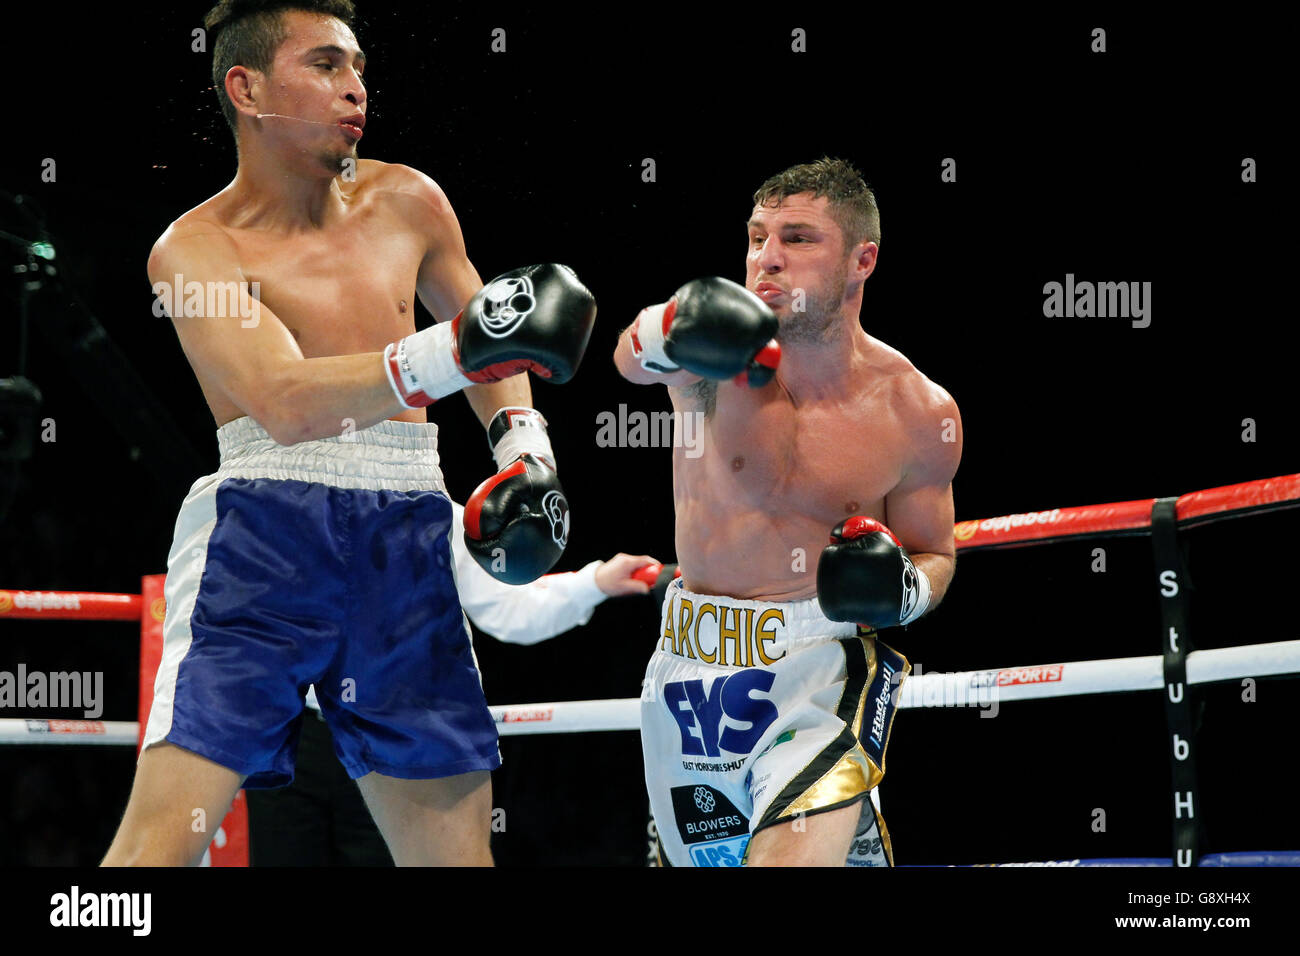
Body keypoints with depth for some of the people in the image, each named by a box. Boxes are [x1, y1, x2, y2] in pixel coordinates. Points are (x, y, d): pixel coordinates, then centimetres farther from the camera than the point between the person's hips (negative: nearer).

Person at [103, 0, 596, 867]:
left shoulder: (406, 204, 13)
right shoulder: (194, 250, -4)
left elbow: (489, 341, 32)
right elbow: (285, 403, -21)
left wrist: (524, 448, 14)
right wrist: (457, 350, -31)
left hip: (409, 540, 5)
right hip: (263, 538, -5)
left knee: (455, 847, 4)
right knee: (164, 833, -18)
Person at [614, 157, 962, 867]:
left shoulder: (919, 415, -7)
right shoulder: (722, 356, -11)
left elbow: (934, 555, 9)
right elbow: (633, 357, -35)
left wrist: (900, 588, -16)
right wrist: (672, 331, -59)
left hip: (824, 672, -3)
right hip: (691, 669, 3)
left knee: (795, 857, -28)